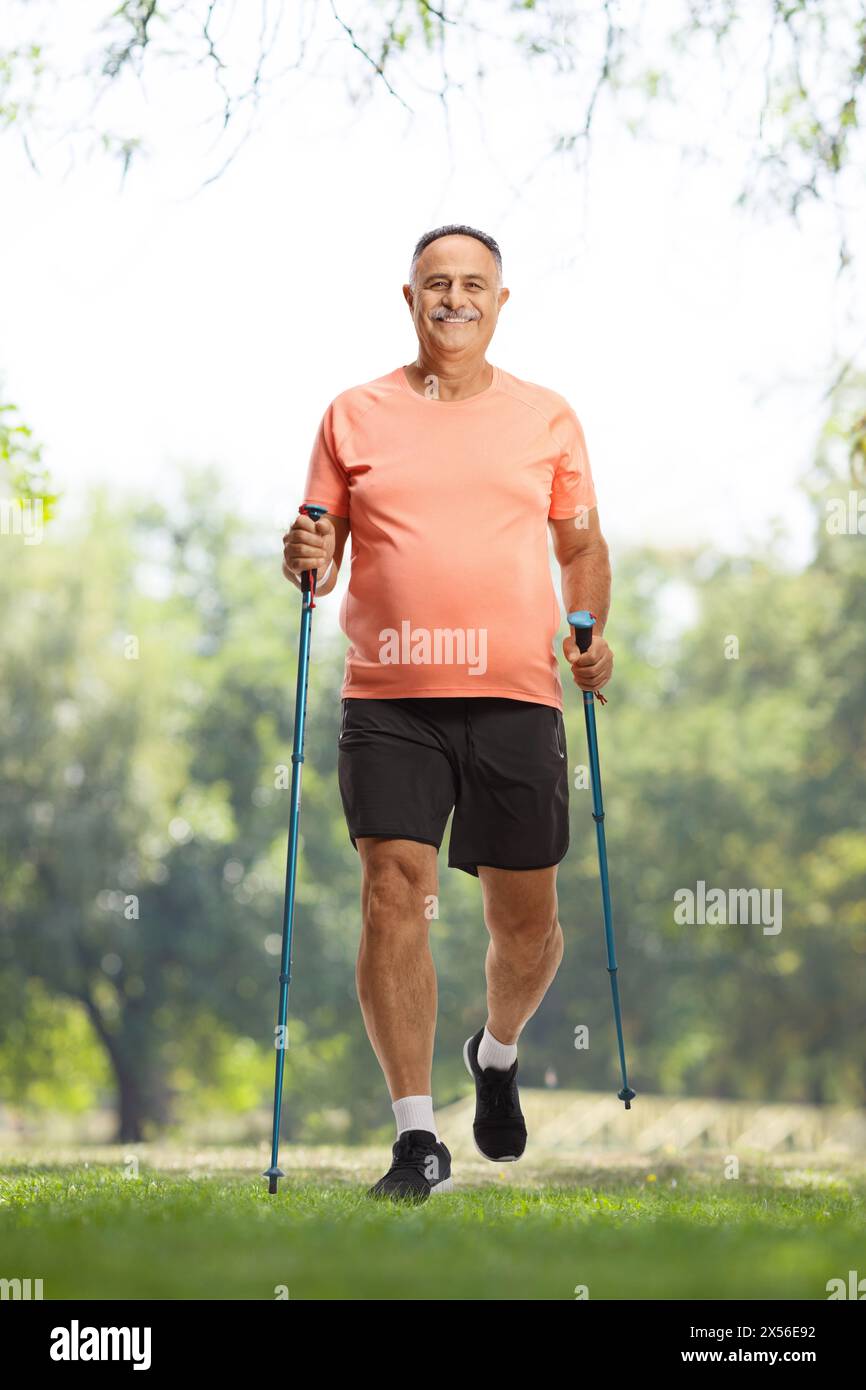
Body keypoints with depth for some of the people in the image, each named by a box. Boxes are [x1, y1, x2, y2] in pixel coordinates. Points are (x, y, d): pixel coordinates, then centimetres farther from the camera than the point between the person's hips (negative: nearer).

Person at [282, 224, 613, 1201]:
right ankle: (416, 1137, -6)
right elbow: (323, 556, 11)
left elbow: (582, 545, 18)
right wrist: (306, 561, -11)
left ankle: (497, 1053, 38)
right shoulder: (355, 415, 8)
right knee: (394, 893, -11)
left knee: (524, 918, 6)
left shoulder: (547, 418, 10)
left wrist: (590, 634, 1)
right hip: (388, 698, -1)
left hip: (516, 694, 1)